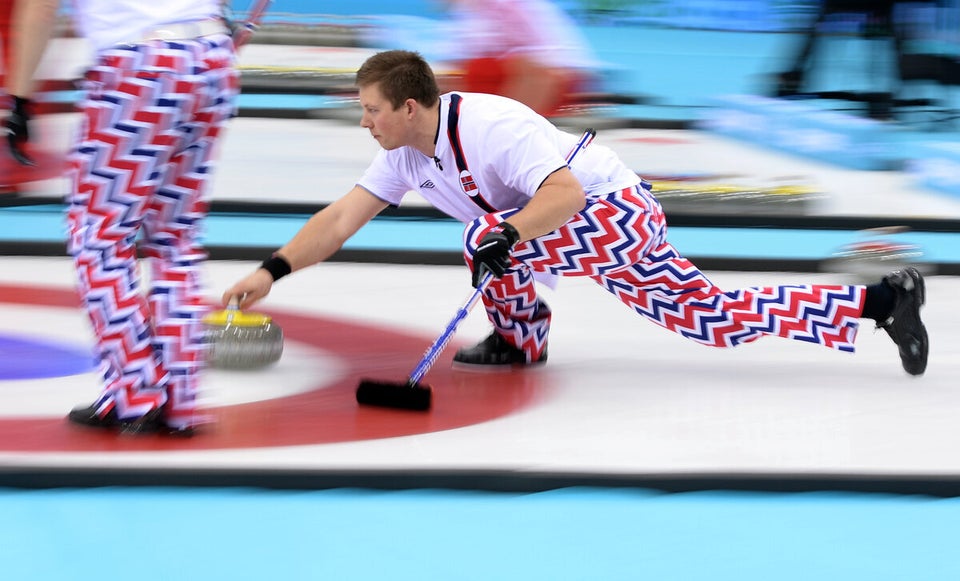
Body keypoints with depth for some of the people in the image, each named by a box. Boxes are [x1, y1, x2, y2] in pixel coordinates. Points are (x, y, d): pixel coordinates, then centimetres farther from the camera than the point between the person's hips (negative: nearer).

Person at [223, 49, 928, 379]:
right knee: (713, 315, 10)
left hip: (615, 216, -9)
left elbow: (565, 193, -31)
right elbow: (341, 218, 2)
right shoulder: (406, 154, 3)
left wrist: (507, 235, -45)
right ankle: (881, 299, 10)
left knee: (484, 233, -22)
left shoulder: (486, 125, -25)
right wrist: (272, 270, -7)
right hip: (606, 226, 9)